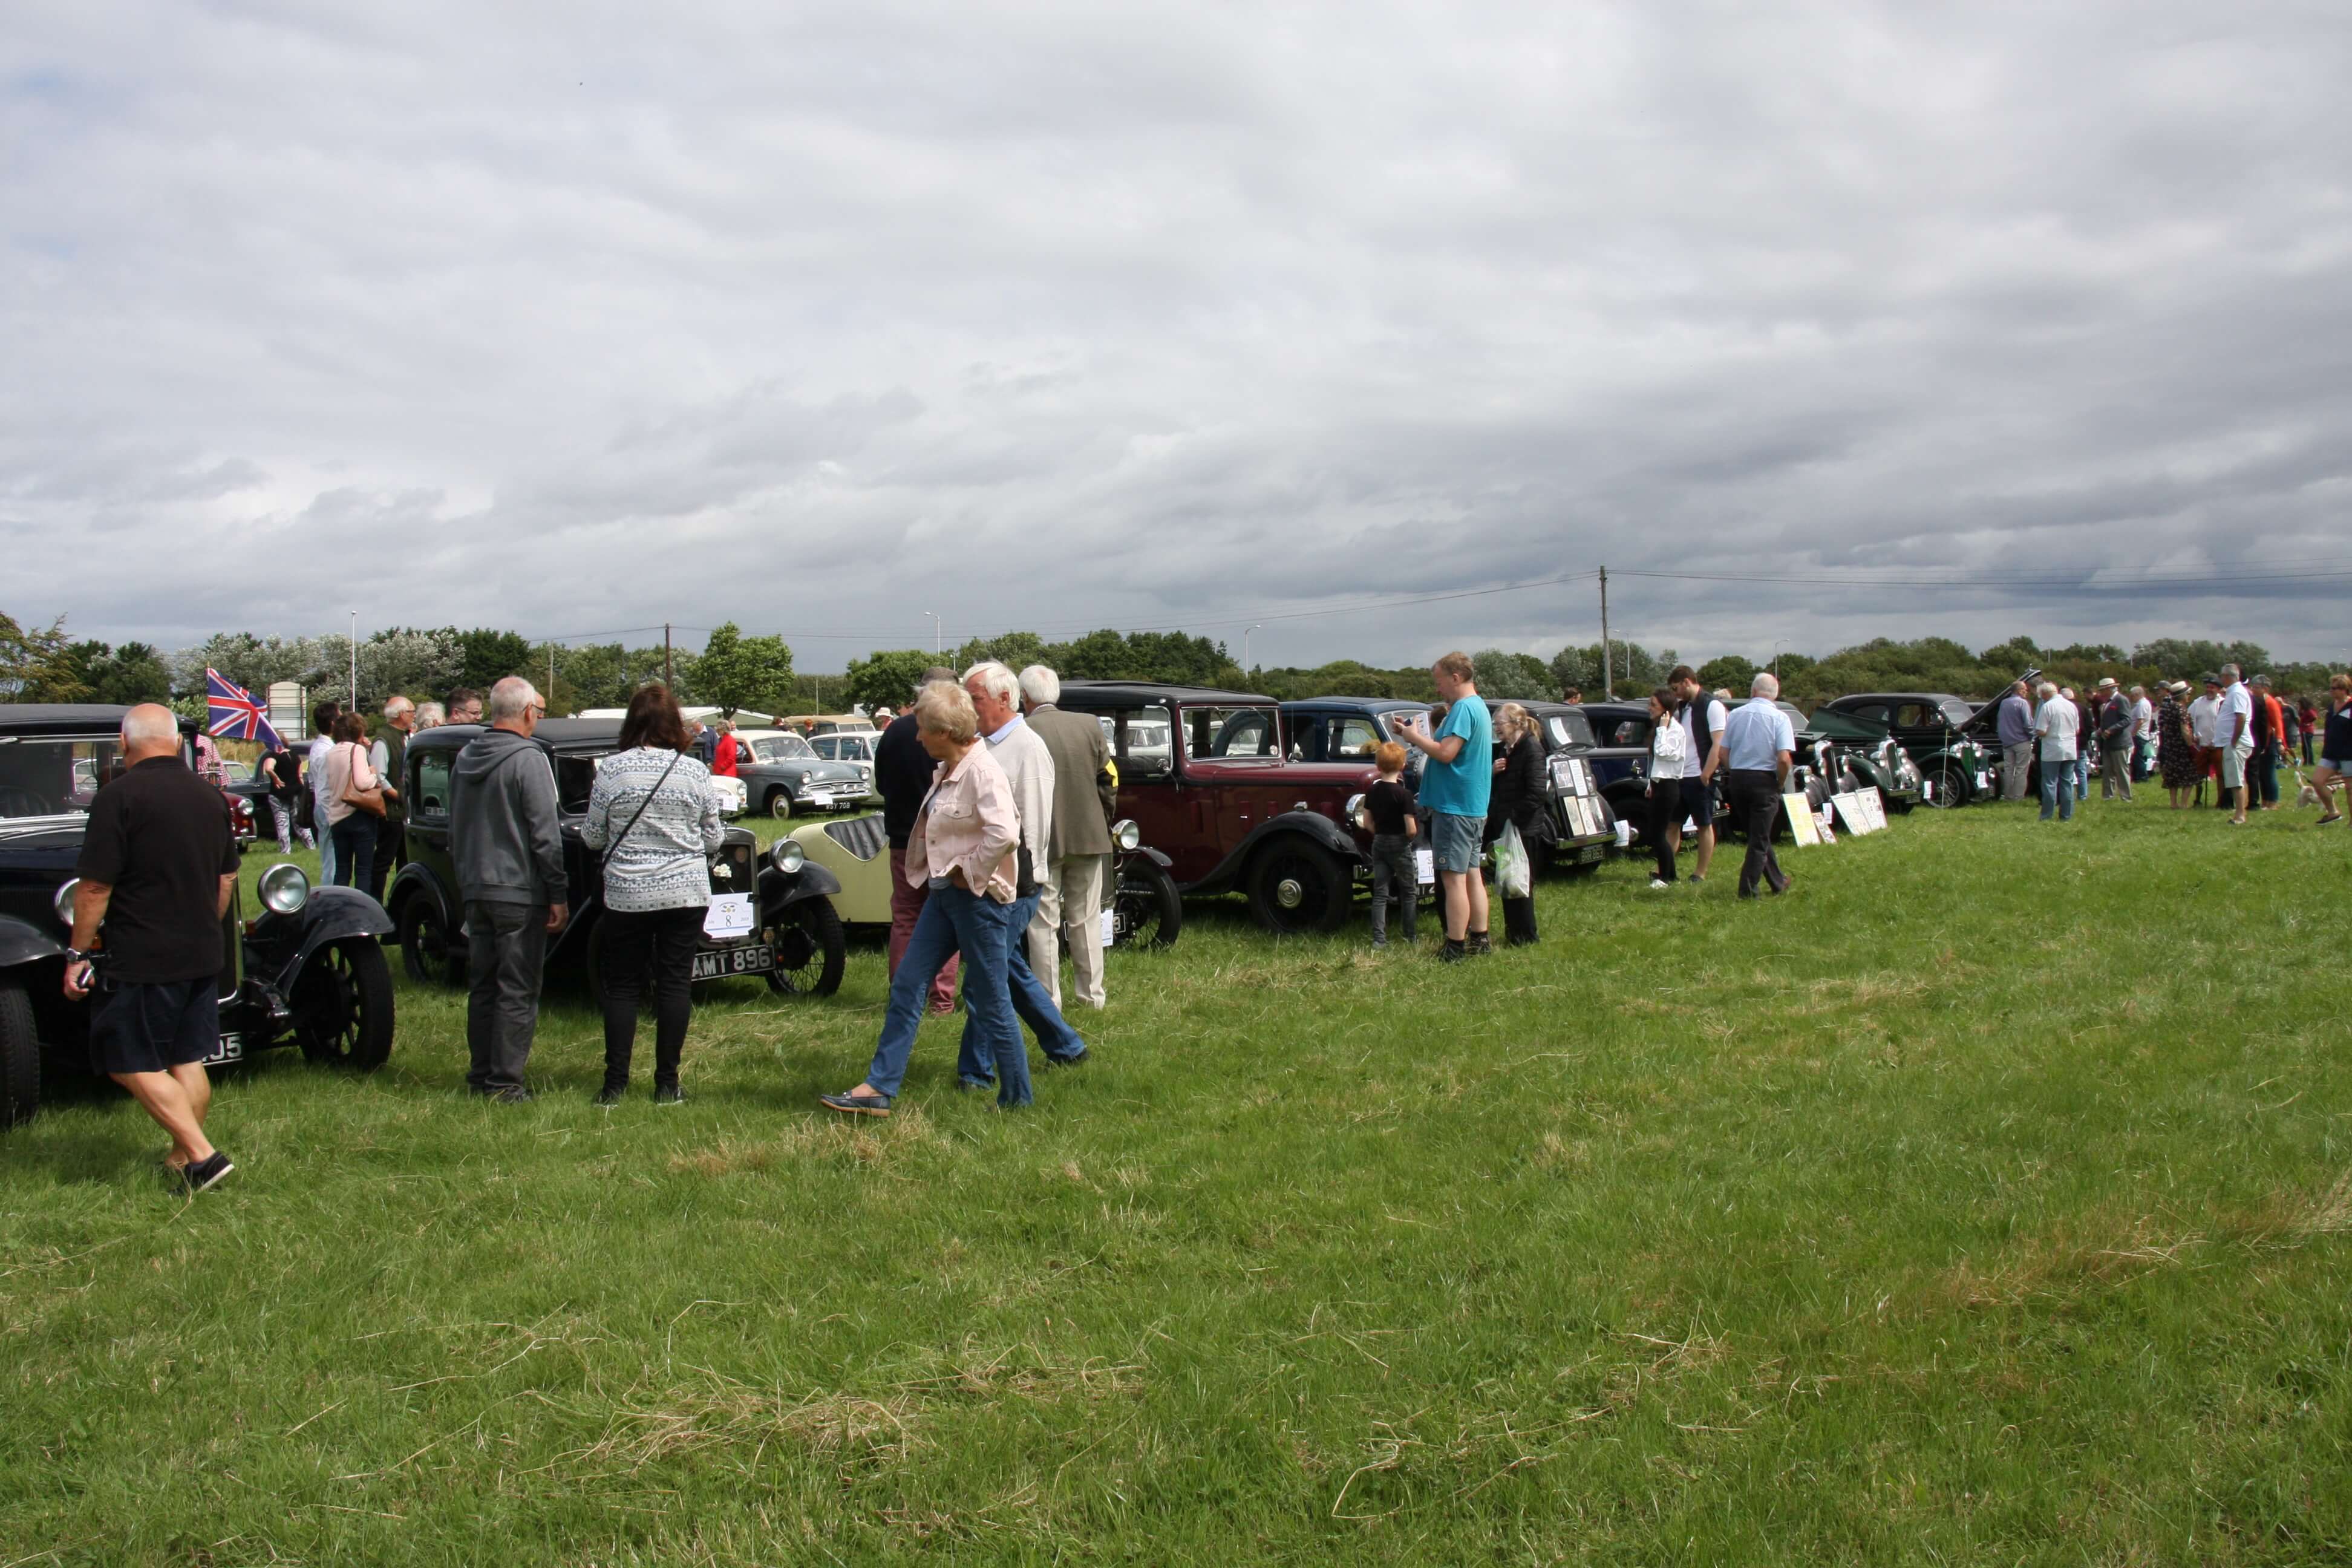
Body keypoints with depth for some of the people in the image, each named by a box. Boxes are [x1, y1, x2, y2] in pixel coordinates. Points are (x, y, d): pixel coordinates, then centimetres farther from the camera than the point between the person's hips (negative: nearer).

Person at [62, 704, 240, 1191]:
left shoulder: (120, 796, -14)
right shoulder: (210, 796, 7)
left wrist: (79, 954, -8)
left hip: (140, 960, -7)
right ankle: (183, 1158, 20)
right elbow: (227, 879, 15)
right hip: (202, 957, 7)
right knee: (187, 1061, 13)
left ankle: (202, 1156, -6)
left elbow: (95, 887, -16)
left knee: (134, 1065, 1)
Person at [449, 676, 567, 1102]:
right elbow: (545, 835, -16)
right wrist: (558, 895, -10)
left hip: (474, 889, 7)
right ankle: (504, 1082, 0)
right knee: (518, 991, -1)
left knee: (483, 985, 15)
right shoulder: (528, 759, -14)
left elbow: (455, 829, 18)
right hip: (520, 892, -7)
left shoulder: (464, 759, 9)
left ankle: (480, 1074, 21)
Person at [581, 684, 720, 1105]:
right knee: (675, 984, 6)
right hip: (685, 892, 0)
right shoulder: (694, 771, -4)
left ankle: (615, 1084, 8)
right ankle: (667, 1085, 9)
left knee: (622, 986, 10)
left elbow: (593, 837, 2)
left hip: (626, 894, 0)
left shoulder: (610, 770, -6)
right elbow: (714, 838, 3)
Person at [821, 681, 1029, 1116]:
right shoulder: (948, 769, 10)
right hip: (944, 891, 10)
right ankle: (879, 1088, 14)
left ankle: (1017, 1099, 14)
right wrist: (944, 872, 13)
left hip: (978, 897, -10)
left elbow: (1005, 832, -33)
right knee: (907, 985, 9)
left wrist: (970, 873, -21)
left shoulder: (982, 771, -20)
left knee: (989, 1000, 0)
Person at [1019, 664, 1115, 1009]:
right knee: (1086, 921, 14)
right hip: (1089, 837, 4)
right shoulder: (1090, 725, 0)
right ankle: (1092, 995, 20)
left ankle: (1048, 1000, 8)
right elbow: (1107, 782, 4)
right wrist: (1104, 823, 16)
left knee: (1043, 923, 6)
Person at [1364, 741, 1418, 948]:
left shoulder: (1372, 792, 0)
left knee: (1380, 893, 6)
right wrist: (1410, 836, 3)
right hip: (1400, 846, -4)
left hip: (1379, 844, 5)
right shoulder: (1404, 794, -16)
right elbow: (1411, 830, -18)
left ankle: (1379, 938, 1)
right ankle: (1409, 936, 15)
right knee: (1409, 892, 11)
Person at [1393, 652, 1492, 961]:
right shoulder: (1478, 706, 17)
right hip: (1473, 806, 11)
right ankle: (1479, 940, 21)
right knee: (1471, 874, 15)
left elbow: (1445, 753, -24)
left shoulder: (1463, 708, -16)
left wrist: (1415, 737, -11)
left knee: (1453, 878, -7)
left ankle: (1455, 949, -6)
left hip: (1454, 806, -11)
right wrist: (1417, 734, 9)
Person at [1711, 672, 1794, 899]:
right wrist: (1781, 785, -3)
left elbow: (1722, 754, 3)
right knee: (1760, 838, 3)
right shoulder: (1779, 718, -9)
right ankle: (1747, 889, 0)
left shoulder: (1735, 715, 3)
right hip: (1765, 780, -4)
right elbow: (1784, 759, -18)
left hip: (1737, 779, 4)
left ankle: (1778, 881, 29)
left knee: (1758, 835, 17)